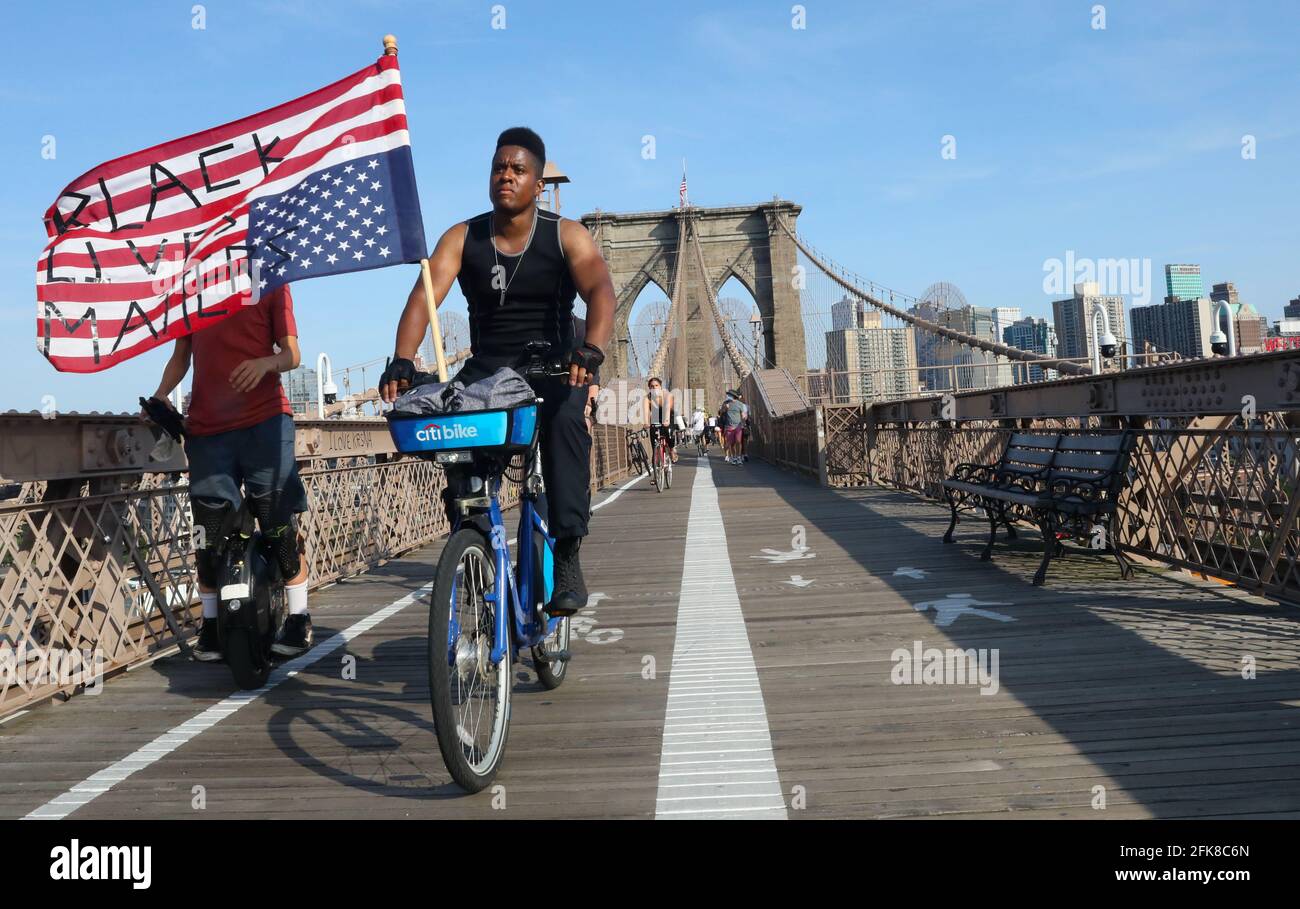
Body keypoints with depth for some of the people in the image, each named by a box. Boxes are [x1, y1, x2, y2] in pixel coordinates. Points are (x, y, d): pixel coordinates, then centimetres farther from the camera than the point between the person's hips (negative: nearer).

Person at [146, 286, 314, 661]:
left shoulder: (270, 283, 7)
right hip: (207, 426, 3)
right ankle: (211, 623, 17)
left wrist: (266, 363, -20)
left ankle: (298, 619, 7)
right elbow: (181, 356, 20)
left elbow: (292, 354, 2)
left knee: (280, 524, -3)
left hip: (264, 419, -3)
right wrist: (161, 394, 2)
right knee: (210, 532, 4)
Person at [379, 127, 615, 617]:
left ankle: (567, 556, -26)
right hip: (486, 368, 2)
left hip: (552, 365, -2)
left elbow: (600, 290, -21)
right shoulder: (462, 238, 0)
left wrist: (591, 347, -42)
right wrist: (402, 361, -31)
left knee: (564, 419, -32)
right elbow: (423, 296, -13)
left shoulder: (566, 236, -5)